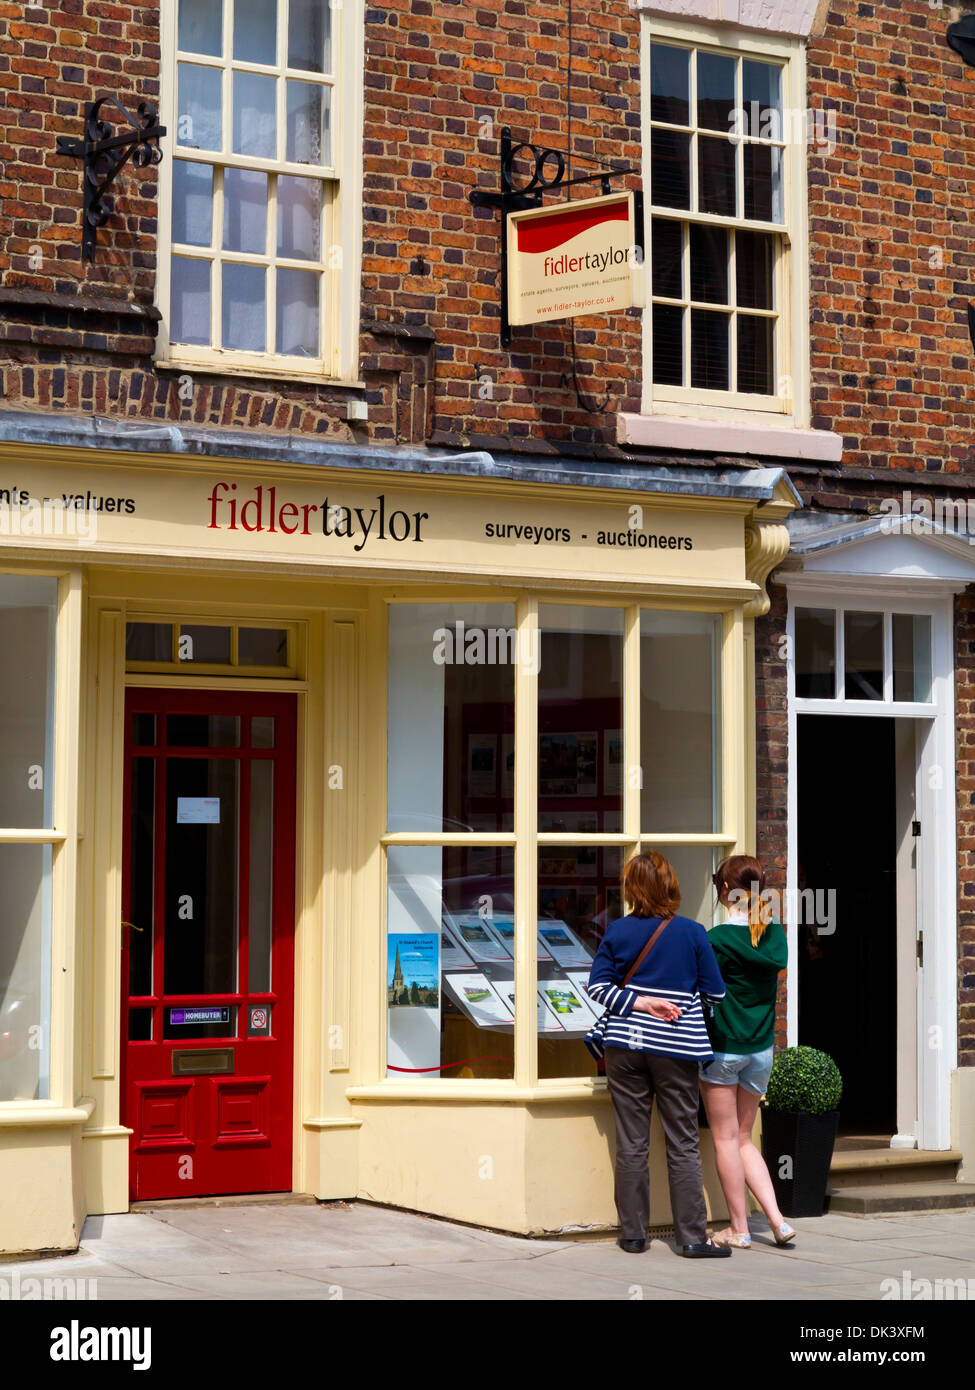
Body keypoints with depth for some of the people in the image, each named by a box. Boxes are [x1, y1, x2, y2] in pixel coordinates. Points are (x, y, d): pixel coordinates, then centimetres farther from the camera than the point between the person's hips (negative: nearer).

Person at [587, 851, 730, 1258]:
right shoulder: (692, 933, -5)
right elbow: (714, 991, 1)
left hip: (626, 1045, 2)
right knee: (682, 1145, 4)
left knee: (631, 1144, 7)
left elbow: (597, 986, -3)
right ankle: (692, 1236, 5)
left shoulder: (617, 931, 0)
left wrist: (639, 1003, -6)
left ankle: (633, 1234, 12)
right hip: (676, 1048, -2)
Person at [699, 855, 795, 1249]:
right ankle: (777, 1219, 6)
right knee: (743, 1139, 16)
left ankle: (739, 1228, 11)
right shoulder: (775, 935, 0)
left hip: (722, 1048, -5)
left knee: (726, 1139, 6)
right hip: (761, 1049, 6)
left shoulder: (718, 939, -15)